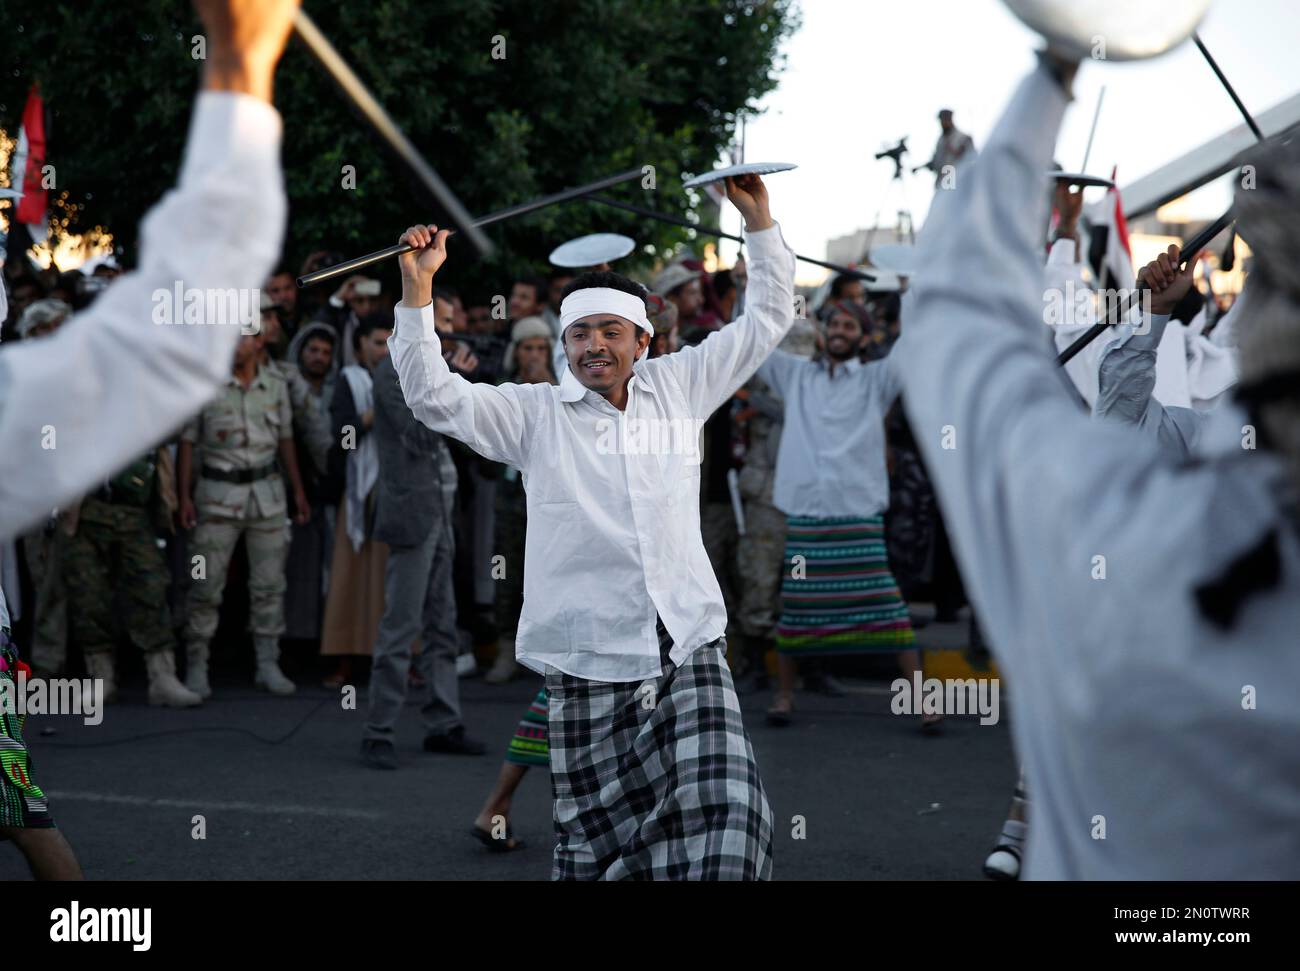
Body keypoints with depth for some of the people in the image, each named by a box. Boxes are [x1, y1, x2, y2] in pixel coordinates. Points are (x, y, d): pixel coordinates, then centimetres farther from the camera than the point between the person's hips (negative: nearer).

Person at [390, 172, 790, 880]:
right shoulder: (535, 414, 7)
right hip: (589, 669, -1)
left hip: (691, 656, 1)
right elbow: (433, 397, -1)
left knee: (727, 821, -17)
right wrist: (417, 289, -9)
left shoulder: (677, 388, 12)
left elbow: (767, 320, 19)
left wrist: (758, 219, 14)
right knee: (595, 847, 1)